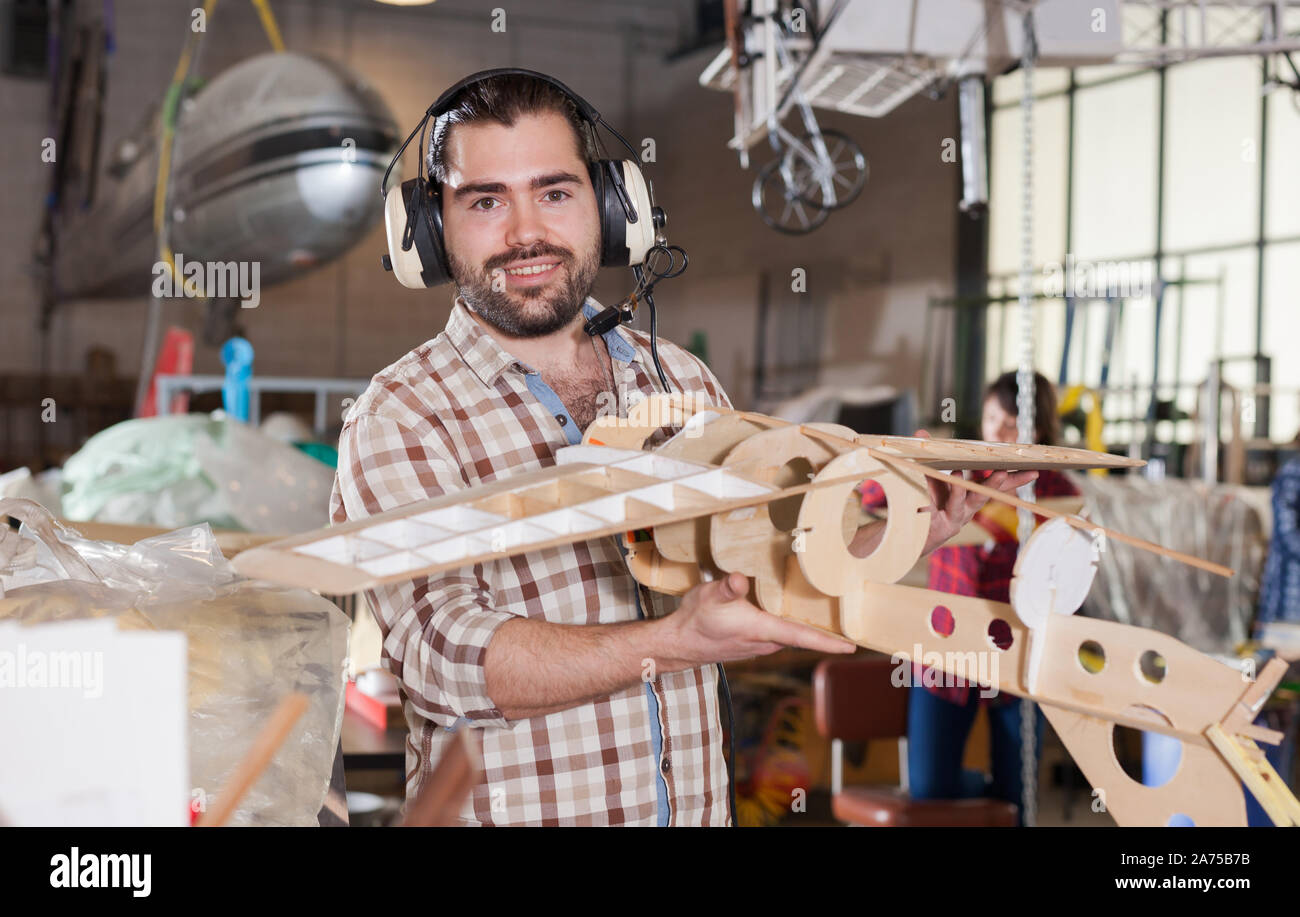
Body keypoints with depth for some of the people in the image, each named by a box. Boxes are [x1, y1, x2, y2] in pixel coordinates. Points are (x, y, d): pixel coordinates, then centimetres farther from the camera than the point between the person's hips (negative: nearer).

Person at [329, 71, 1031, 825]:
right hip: (507, 810, -3)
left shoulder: (685, 383, 9)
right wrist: (676, 644, -26)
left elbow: (764, 576, 17)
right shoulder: (401, 417, -7)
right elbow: (445, 661, -18)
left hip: (699, 810, 3)